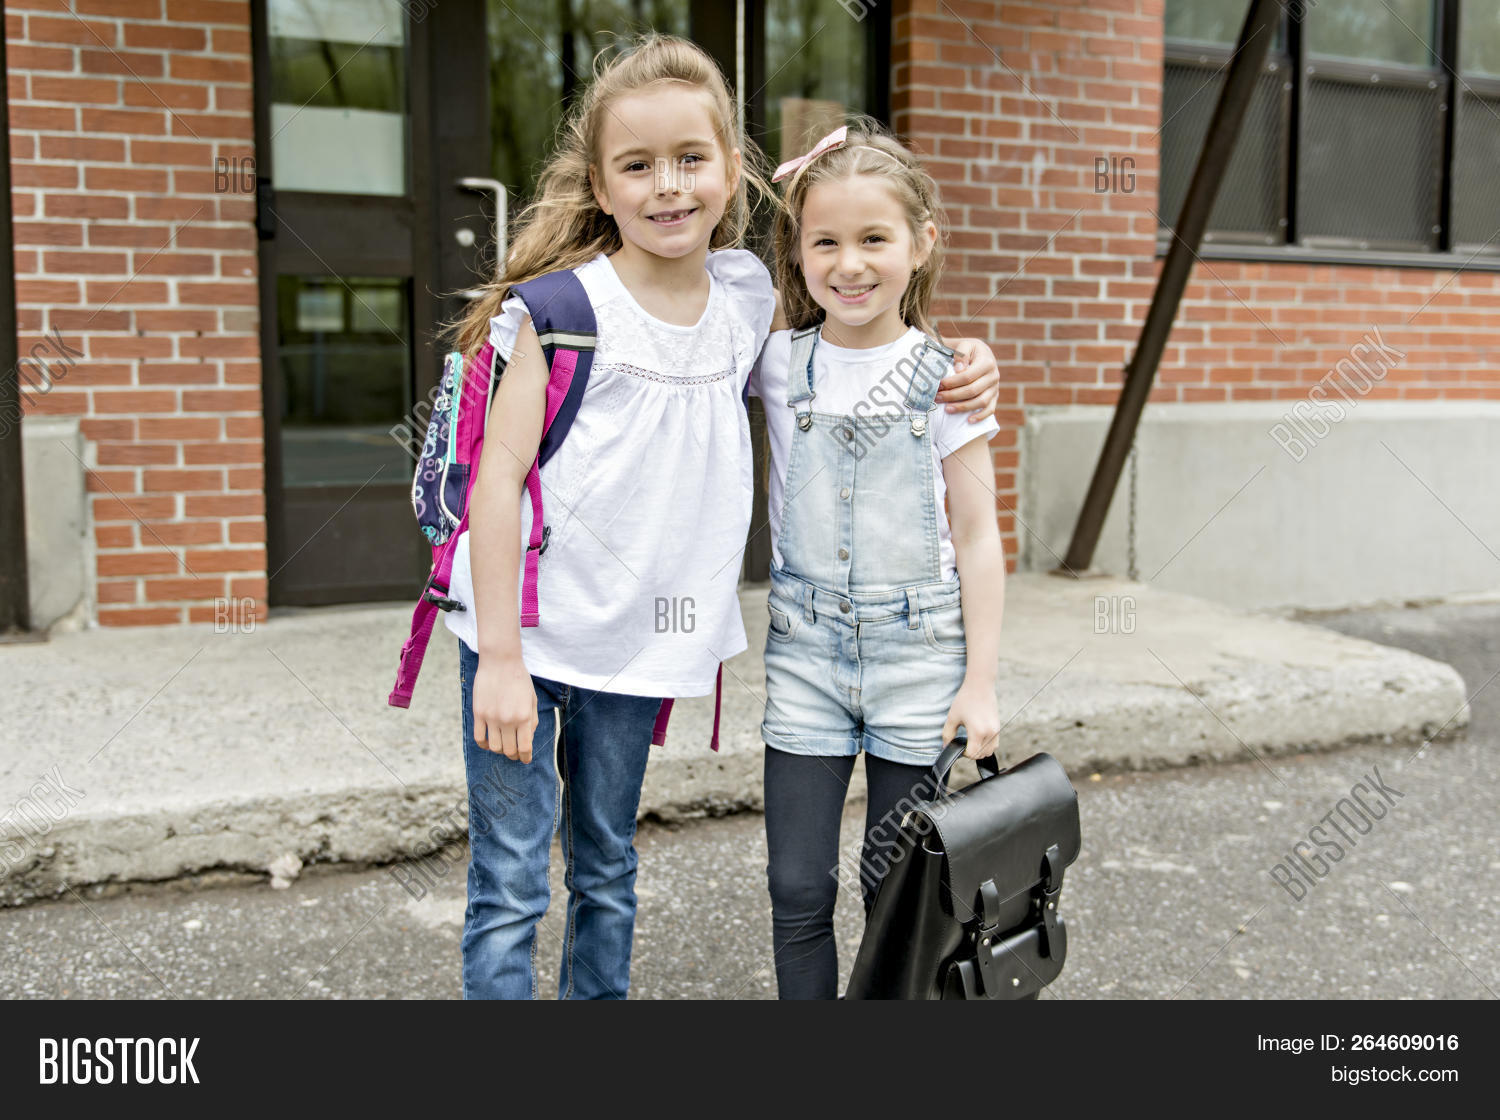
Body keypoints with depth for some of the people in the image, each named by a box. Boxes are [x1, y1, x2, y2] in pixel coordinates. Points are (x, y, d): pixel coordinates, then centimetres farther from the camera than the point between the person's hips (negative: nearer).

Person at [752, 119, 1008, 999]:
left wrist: (982, 682, -4)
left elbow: (978, 539, -1)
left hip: (918, 653, -1)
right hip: (806, 654, 2)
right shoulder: (777, 365, 0)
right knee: (799, 890, 6)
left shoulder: (945, 381, -4)